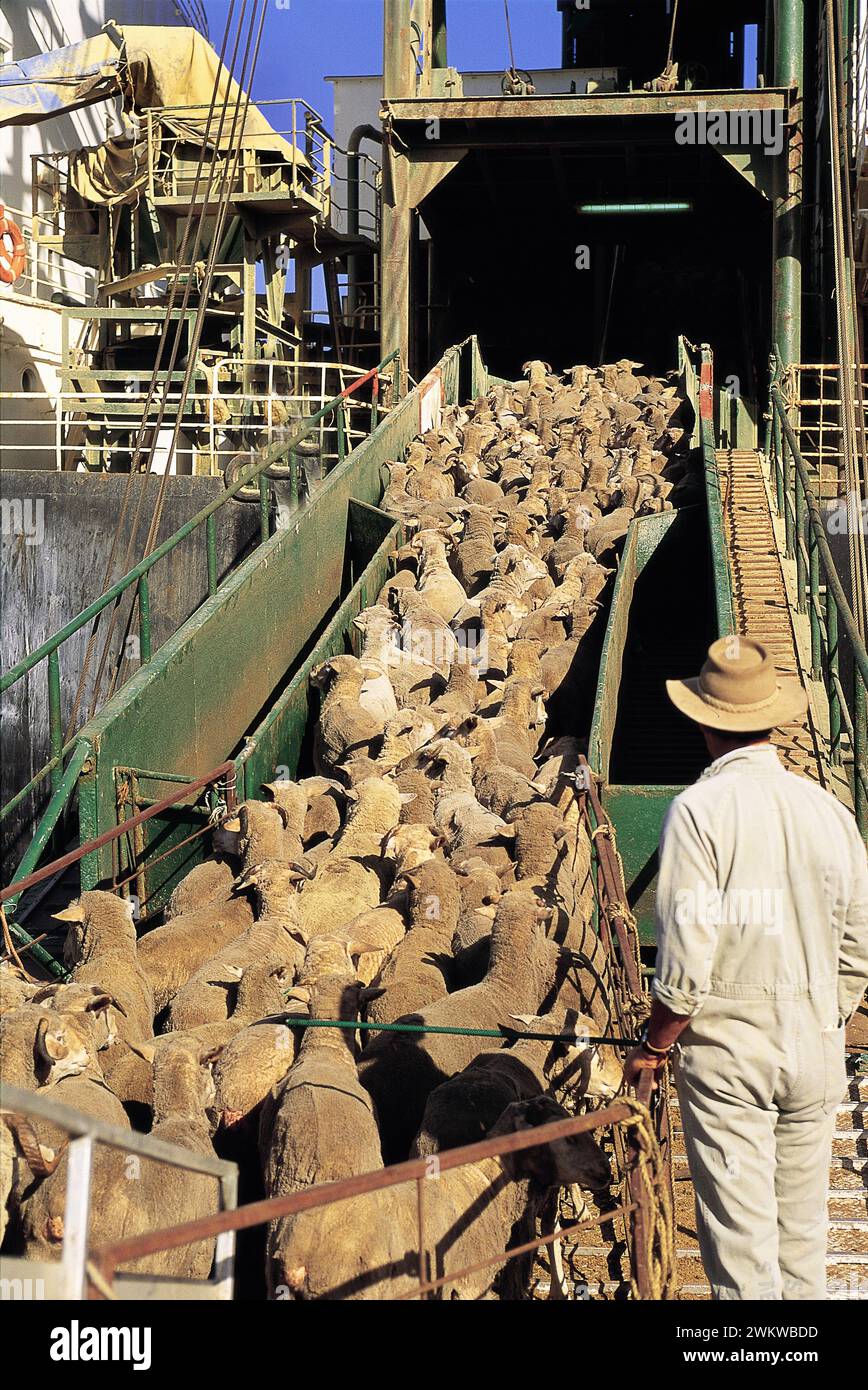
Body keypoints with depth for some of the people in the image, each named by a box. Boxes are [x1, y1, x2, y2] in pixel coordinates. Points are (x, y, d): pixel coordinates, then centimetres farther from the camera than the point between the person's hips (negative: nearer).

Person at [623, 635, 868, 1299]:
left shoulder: (699, 809, -12)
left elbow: (687, 951, -16)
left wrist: (653, 1046, -1)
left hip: (725, 1045, -4)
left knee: (738, 1234, 3)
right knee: (803, 1231, 15)